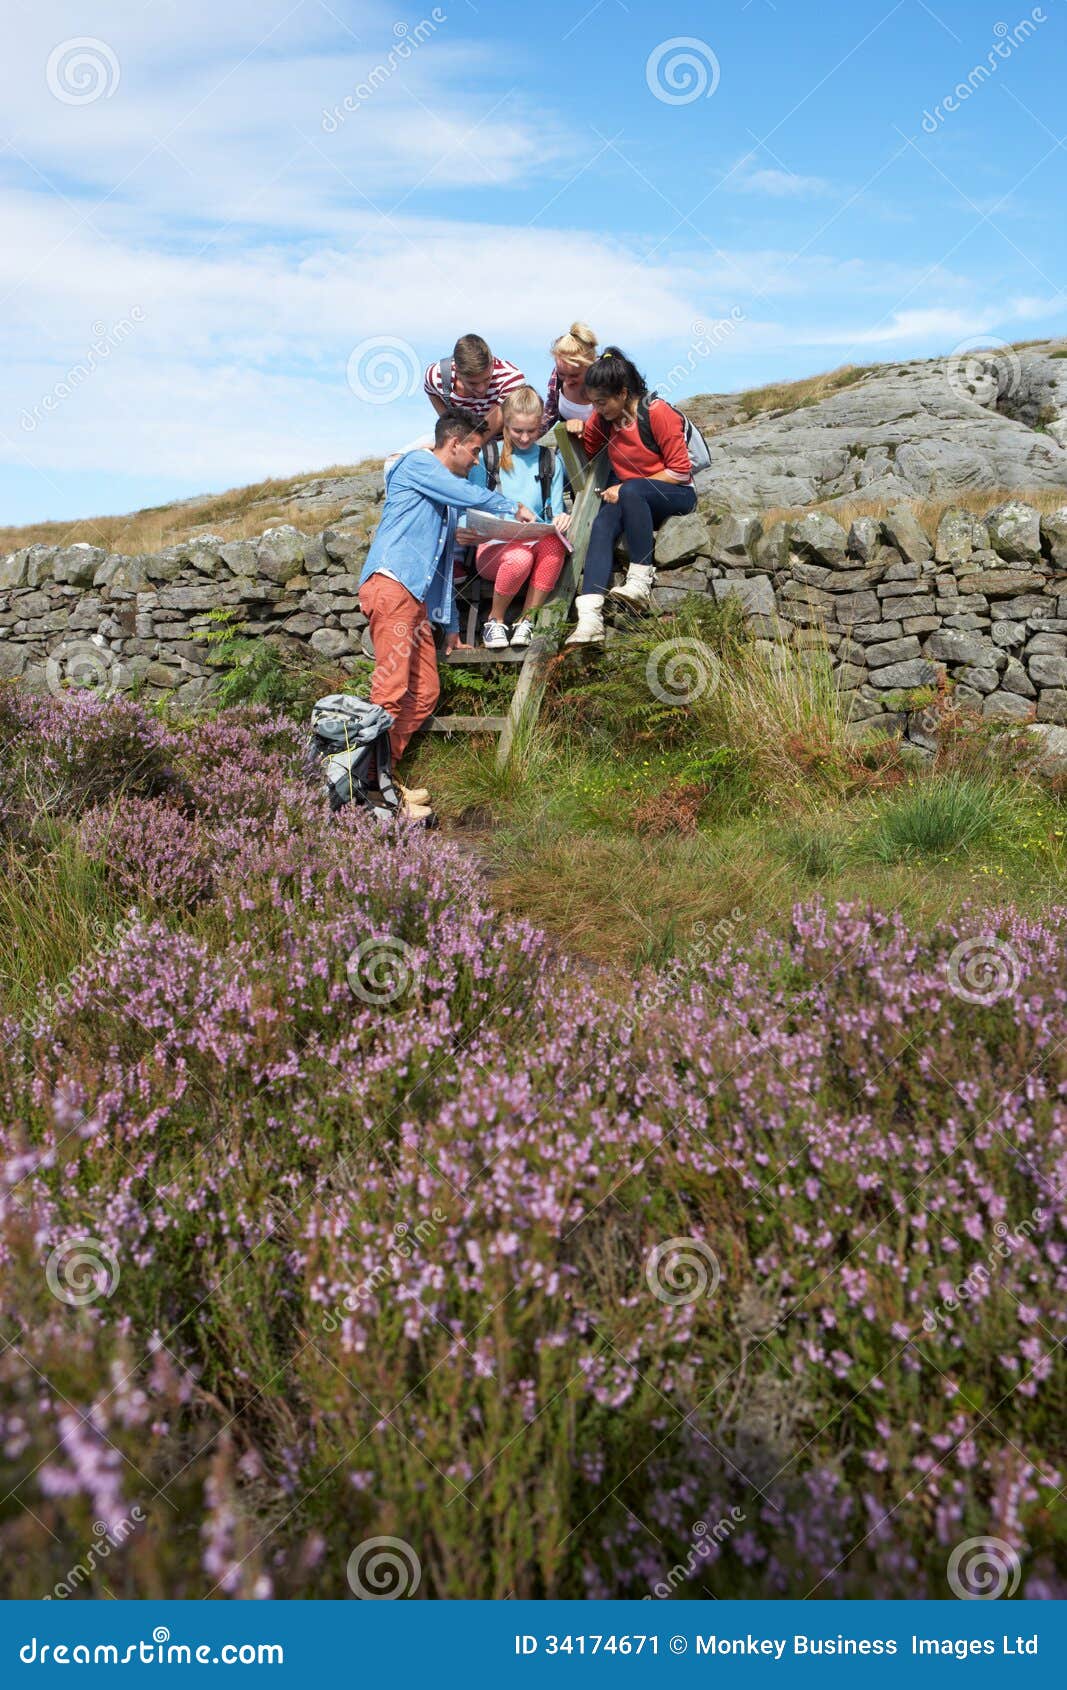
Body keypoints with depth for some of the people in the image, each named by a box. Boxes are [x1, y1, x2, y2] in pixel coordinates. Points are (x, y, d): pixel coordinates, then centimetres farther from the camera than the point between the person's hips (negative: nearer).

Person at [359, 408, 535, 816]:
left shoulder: (447, 498, 31)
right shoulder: (417, 463, 6)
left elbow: (443, 563, 31)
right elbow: (468, 494, -9)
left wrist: (450, 622, 28)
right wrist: (512, 507, 5)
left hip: (417, 597, 10)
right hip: (391, 583, -10)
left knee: (425, 693, 3)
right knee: (391, 687, -17)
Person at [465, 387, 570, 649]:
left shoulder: (550, 461, 15)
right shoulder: (487, 457, 8)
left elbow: (555, 511, 13)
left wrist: (560, 520, -13)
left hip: (536, 542, 2)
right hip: (492, 546, -2)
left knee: (553, 543, -37)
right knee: (519, 558, -40)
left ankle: (526, 620, -21)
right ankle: (495, 620, -10)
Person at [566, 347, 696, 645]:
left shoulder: (658, 413, -15)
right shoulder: (603, 418, 3)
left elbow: (680, 471, -16)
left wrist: (625, 488, -20)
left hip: (676, 495, -5)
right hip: (630, 501, 5)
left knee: (630, 490, -38)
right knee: (602, 524, -29)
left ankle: (640, 580, -34)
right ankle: (590, 616, -44)